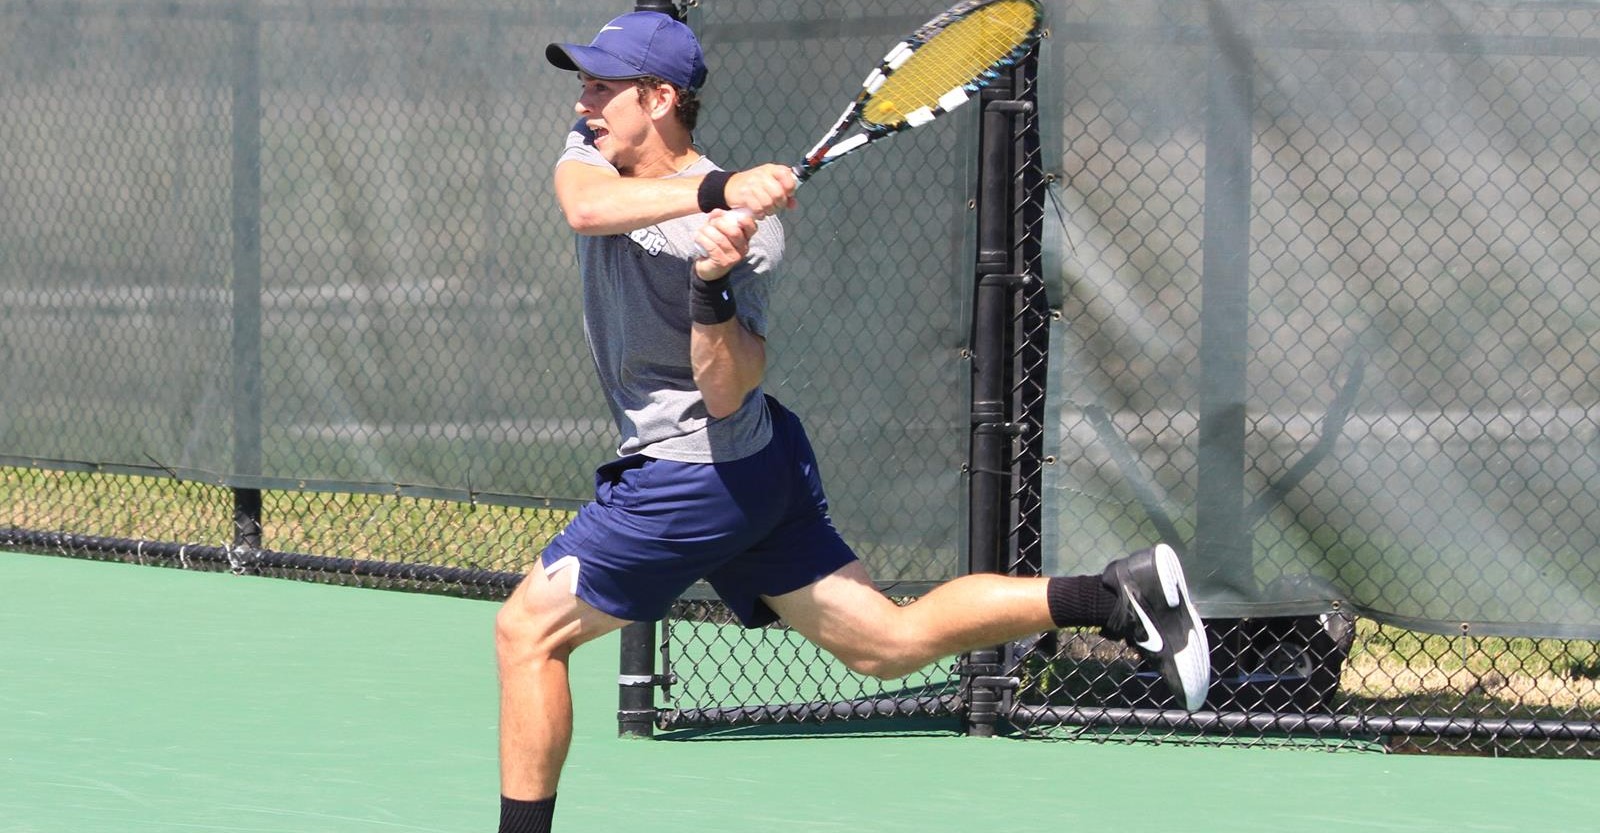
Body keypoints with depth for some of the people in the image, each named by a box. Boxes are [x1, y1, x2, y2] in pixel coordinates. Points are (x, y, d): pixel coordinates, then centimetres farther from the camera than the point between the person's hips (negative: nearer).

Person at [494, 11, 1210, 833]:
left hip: (697, 478, -8)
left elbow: (727, 394, -21)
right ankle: (1117, 594, 6)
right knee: (888, 641, 10)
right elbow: (585, 207, -25)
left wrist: (713, 283, -37)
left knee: (527, 629, -2)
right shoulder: (594, 154, 0)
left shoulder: (745, 233, -20)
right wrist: (716, 190, -38)